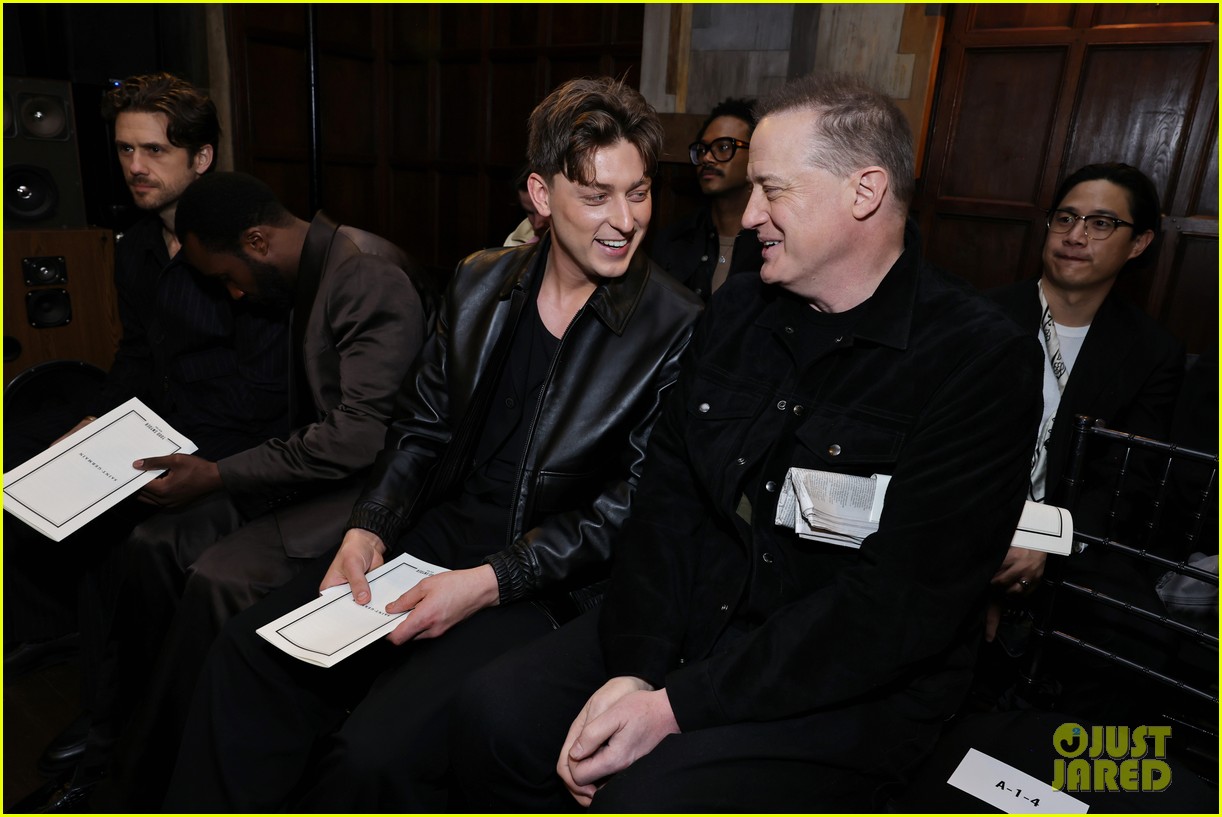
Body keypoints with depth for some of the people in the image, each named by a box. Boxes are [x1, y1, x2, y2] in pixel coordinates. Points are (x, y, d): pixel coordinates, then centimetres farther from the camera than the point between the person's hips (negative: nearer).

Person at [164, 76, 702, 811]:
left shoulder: (676, 329, -10)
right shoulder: (479, 284, 6)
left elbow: (630, 506, -12)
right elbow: (424, 429, 11)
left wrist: (491, 582, -18)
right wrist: (369, 531, -5)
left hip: (552, 581, -5)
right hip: (444, 533, 6)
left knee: (379, 749, -21)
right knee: (248, 657, -5)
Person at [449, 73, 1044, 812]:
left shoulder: (982, 361, -14)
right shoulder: (739, 308, 5)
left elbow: (897, 606, -20)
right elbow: (668, 494, 1)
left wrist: (676, 705, -20)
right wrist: (634, 667, -12)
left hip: (852, 689, -4)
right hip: (693, 620, 5)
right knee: (493, 715, -9)